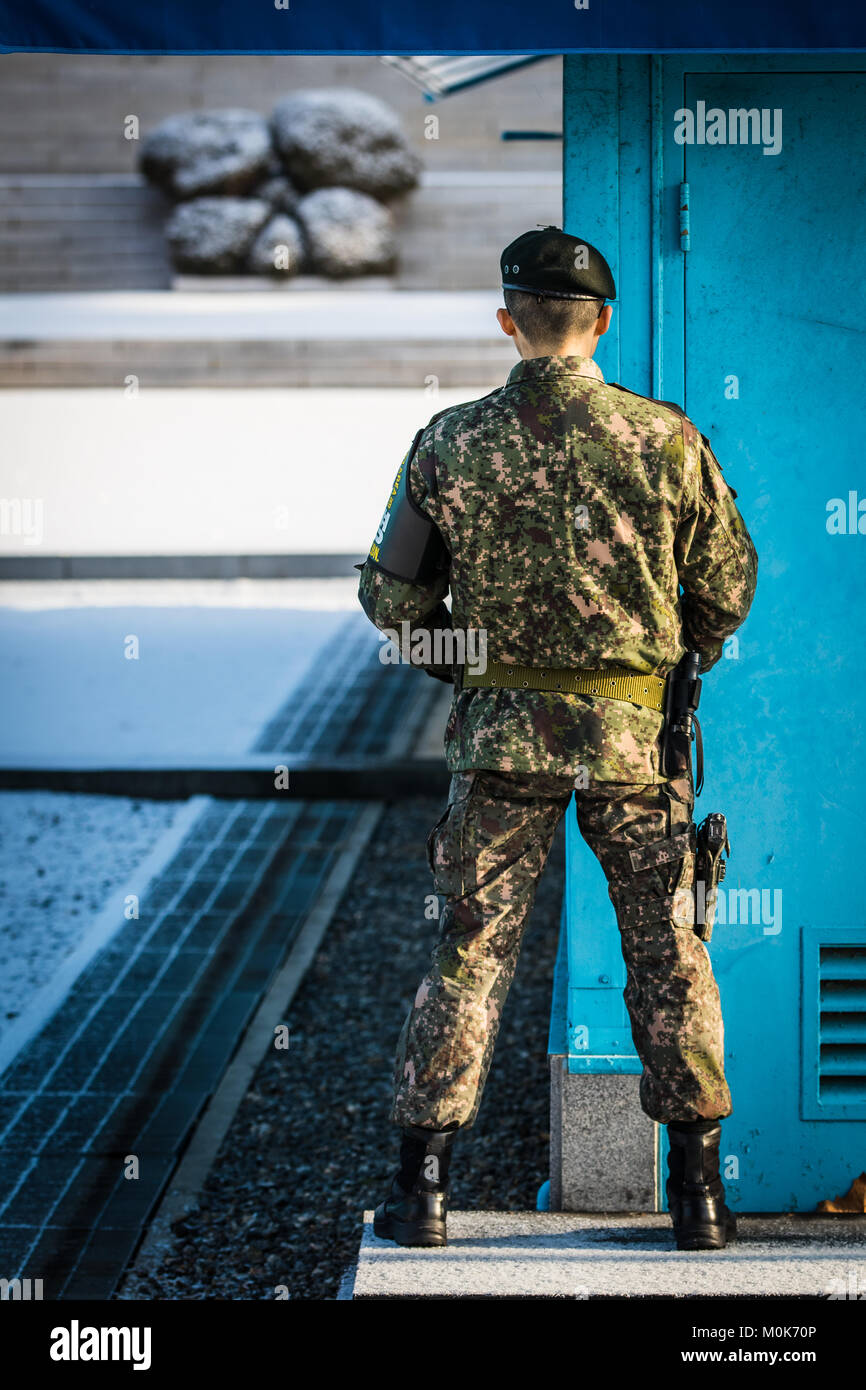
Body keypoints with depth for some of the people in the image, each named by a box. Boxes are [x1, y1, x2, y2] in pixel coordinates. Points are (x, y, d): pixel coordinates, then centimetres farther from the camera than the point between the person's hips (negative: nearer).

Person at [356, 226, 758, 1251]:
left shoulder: (449, 446, -5)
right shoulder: (665, 438, -7)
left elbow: (392, 598, 1)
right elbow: (727, 582, 3)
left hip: (502, 735, 0)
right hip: (634, 736, 0)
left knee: (469, 955, 8)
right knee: (668, 957, 10)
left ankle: (421, 1188, 8)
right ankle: (698, 1194, 14)